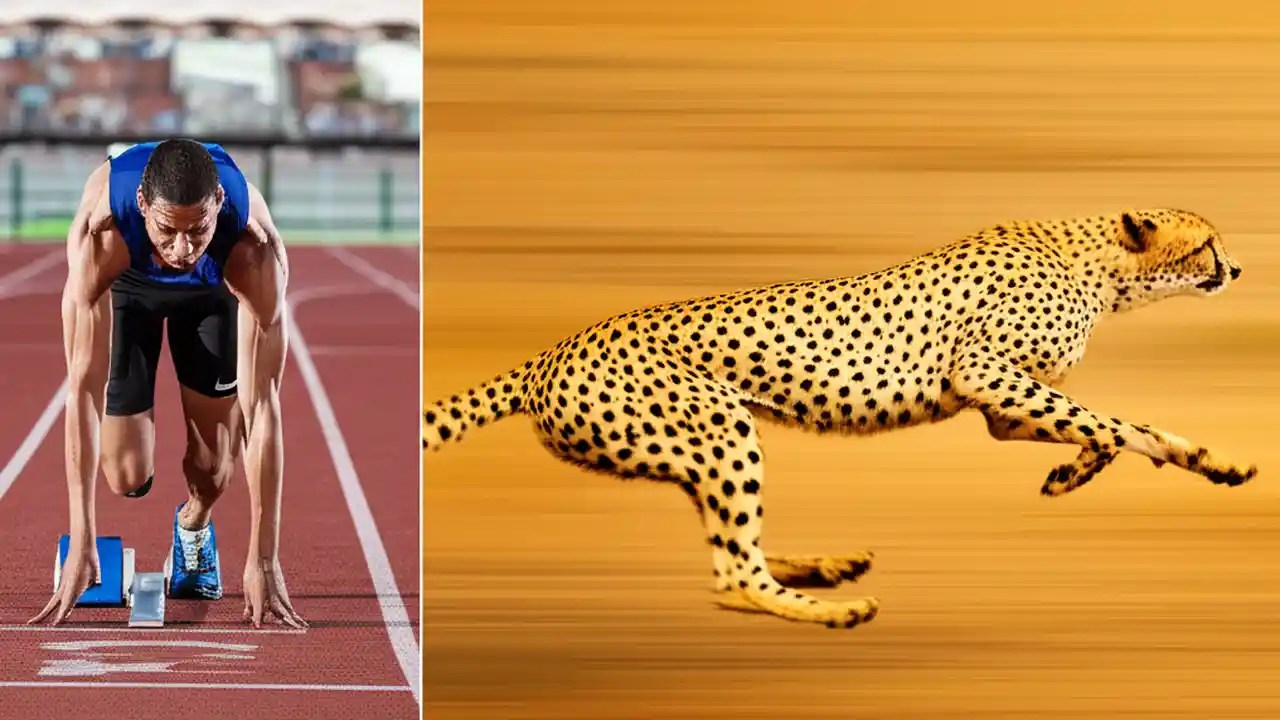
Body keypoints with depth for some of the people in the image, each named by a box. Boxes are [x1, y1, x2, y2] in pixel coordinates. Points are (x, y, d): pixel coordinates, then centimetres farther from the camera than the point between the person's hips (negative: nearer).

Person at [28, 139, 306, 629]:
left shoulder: (255, 246, -43)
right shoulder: (100, 232, -45)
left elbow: (262, 405, -41)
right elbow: (83, 387, -43)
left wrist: (264, 558, -42)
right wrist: (80, 544, -45)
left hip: (214, 290, 0)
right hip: (127, 282, 0)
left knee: (212, 466, -8)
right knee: (127, 476, -10)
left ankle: (194, 526, 28)